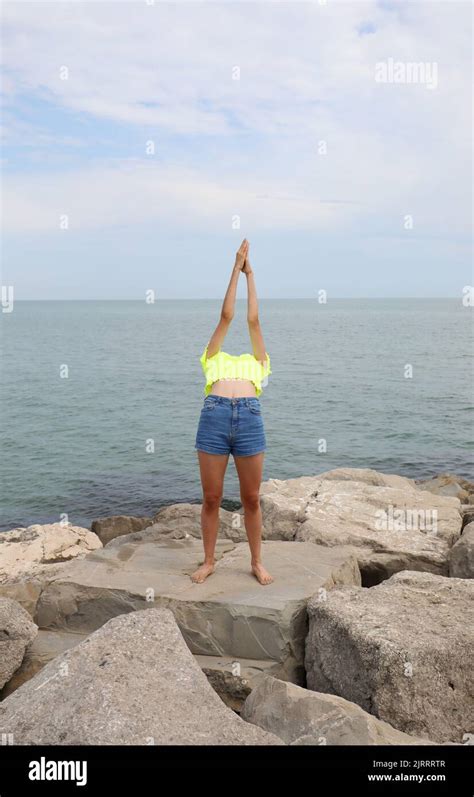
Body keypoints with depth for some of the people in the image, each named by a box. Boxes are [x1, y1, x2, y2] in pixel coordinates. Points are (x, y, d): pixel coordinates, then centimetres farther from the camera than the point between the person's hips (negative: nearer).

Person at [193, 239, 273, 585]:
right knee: (212, 499, 6)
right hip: (213, 417, 0)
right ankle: (209, 561, 22)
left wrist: (250, 274, 36)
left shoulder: (259, 365, 29)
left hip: (250, 419, 1)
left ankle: (257, 561, 22)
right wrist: (236, 268, 32)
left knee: (251, 499, 7)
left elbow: (253, 320, 29)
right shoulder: (214, 360, 28)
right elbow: (227, 316, 27)